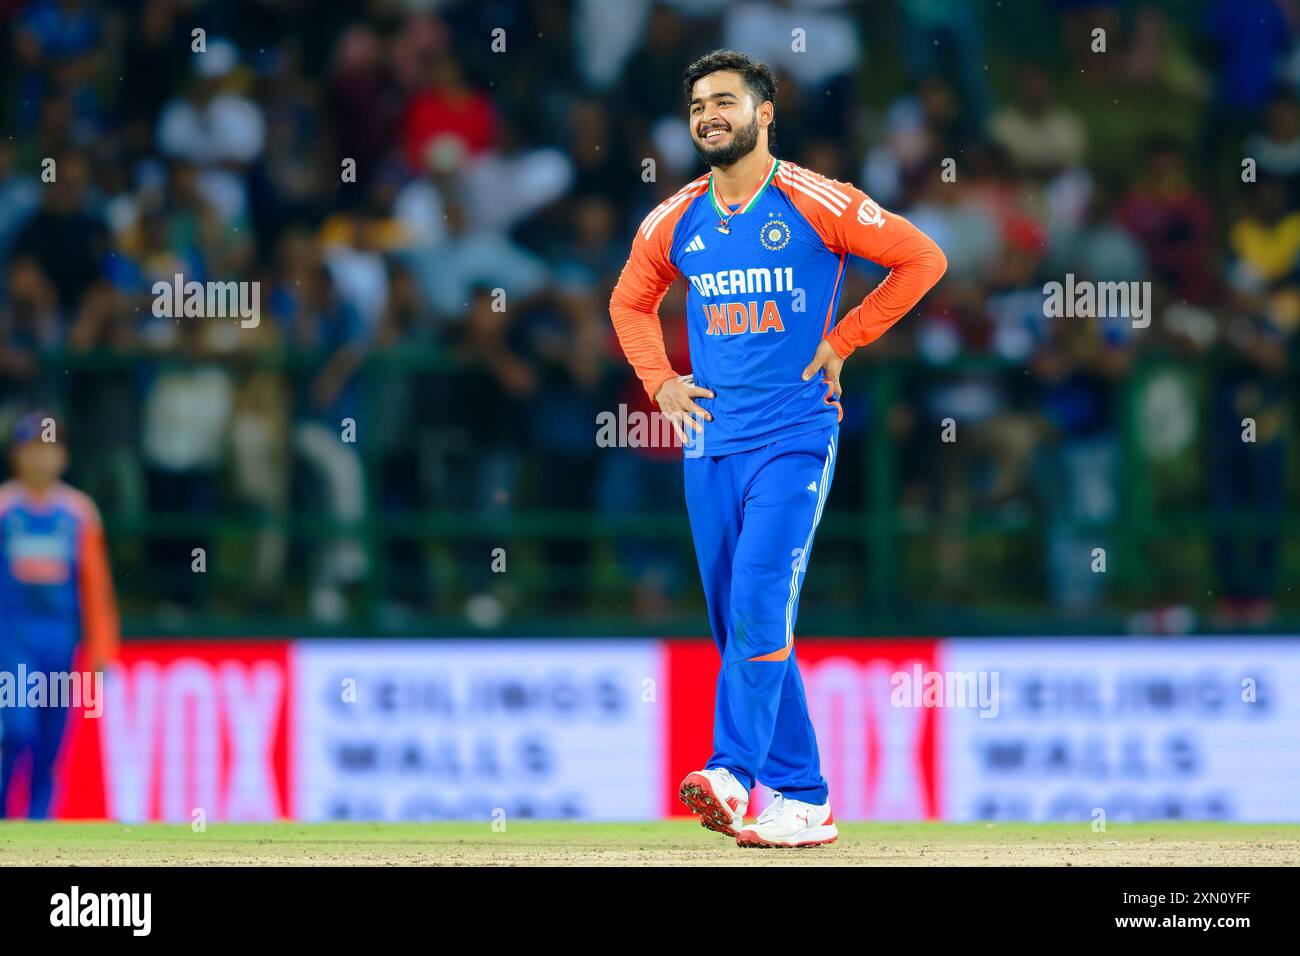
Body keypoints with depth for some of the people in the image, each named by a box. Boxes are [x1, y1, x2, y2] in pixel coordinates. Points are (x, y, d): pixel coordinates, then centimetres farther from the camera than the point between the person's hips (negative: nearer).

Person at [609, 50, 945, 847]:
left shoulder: (819, 206, -6)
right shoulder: (674, 222, 9)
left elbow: (923, 259, -2)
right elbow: (631, 302, 26)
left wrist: (842, 340, -5)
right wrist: (660, 382, 10)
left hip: (794, 437, -5)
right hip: (711, 444, 6)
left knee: (760, 607, -19)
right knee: (737, 625, 6)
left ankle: (733, 776, -24)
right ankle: (804, 802, 12)